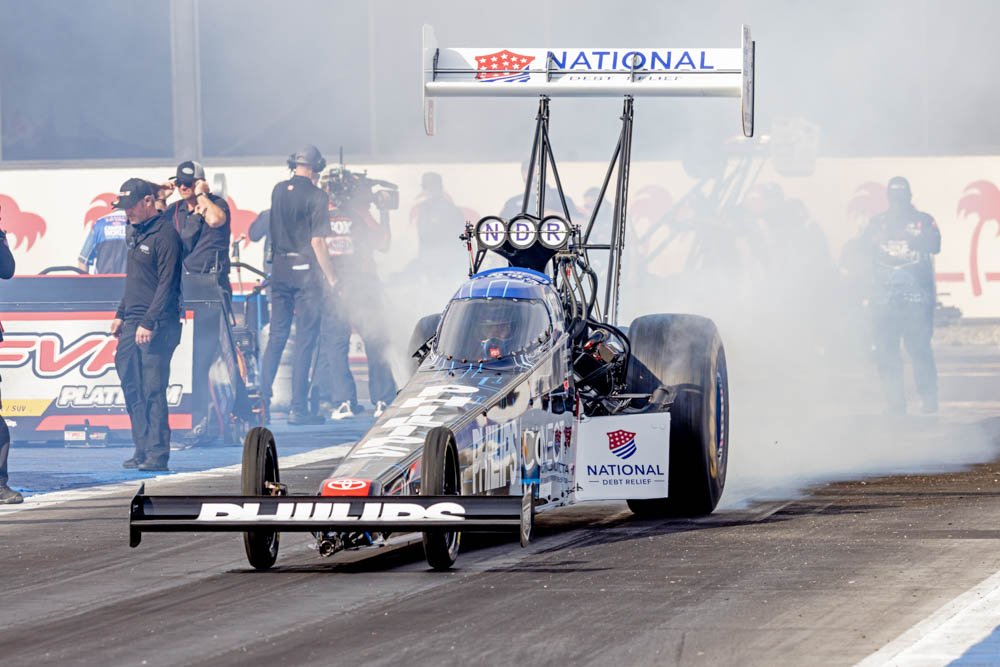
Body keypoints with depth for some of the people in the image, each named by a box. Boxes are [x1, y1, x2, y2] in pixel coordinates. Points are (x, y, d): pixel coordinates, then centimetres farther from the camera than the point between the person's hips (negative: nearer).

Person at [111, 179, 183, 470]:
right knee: (132, 388, 7)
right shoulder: (137, 232, 18)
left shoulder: (165, 235, -12)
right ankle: (142, 449, 12)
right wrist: (121, 315, 21)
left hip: (156, 326, -9)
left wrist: (149, 323, -20)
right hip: (132, 323, 9)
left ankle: (157, 454, -8)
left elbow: (167, 284, -17)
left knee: (153, 390, -9)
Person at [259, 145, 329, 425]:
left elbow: (273, 231, 13)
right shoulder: (316, 196, -9)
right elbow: (317, 241, -12)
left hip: (279, 266, 5)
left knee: (276, 336, 13)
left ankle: (262, 399, 10)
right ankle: (298, 408, -3)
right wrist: (330, 275, -6)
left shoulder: (278, 191, 7)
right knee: (304, 339, -2)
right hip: (306, 269, -5)